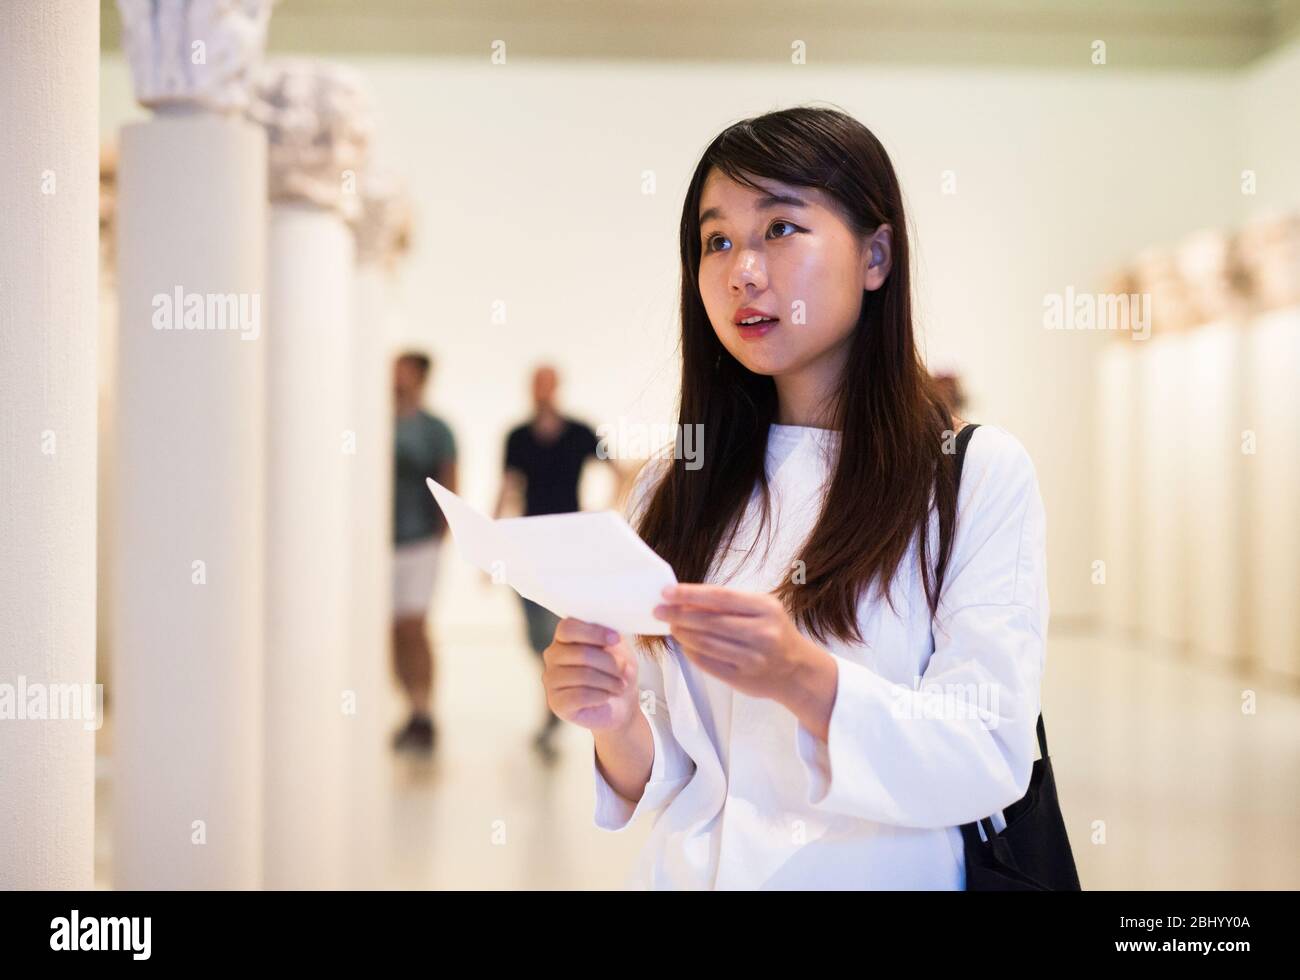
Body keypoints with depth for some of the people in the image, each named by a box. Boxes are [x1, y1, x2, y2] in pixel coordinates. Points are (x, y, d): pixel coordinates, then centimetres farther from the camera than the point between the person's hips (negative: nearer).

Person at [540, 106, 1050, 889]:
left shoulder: (982, 471, -4)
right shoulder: (673, 493, 4)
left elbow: (992, 760, -10)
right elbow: (661, 785, 5)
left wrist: (805, 682, -24)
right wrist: (618, 727, -15)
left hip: (886, 872, -2)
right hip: (690, 870, 3)